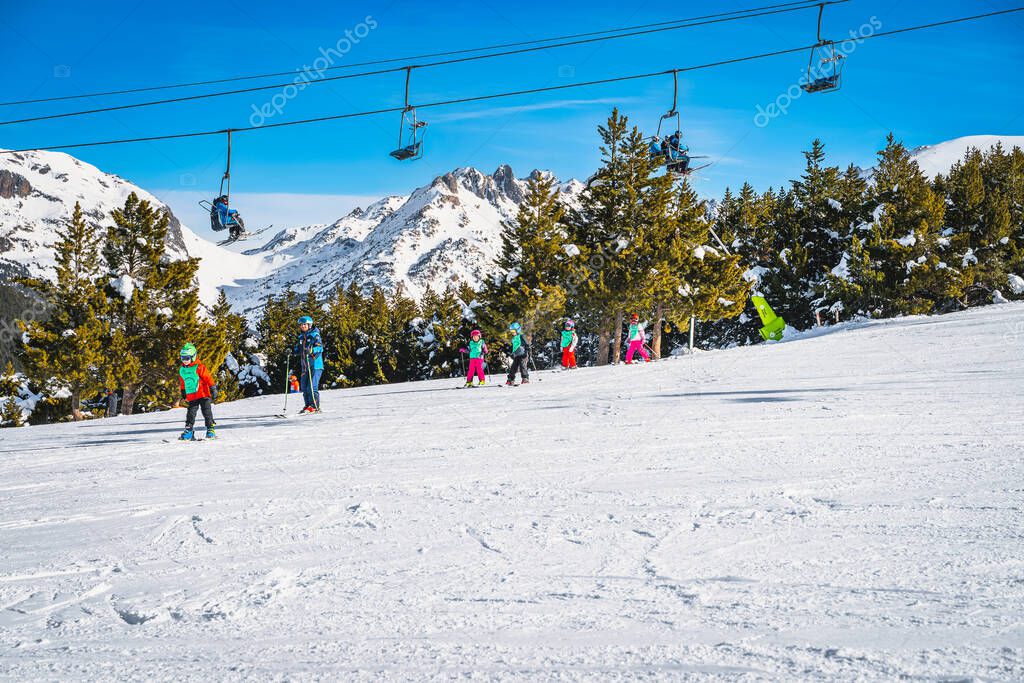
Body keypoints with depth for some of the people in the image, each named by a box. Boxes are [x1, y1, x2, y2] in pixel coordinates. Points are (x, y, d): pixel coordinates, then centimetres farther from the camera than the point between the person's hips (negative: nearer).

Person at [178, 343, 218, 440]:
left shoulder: (199, 367, -10)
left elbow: (209, 378, -8)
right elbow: (182, 382, 24)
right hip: (191, 397, 5)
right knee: (191, 413, 1)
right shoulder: (182, 370, 8)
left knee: (207, 412, -4)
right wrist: (183, 392, 30)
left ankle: (211, 430, 2)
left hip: (203, 395, -5)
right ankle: (188, 431, 5)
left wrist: (213, 390, -9)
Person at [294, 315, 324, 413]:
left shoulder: (315, 335, -3)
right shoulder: (301, 337, 17)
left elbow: (320, 347, -15)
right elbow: (298, 351, 24)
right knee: (304, 387, 6)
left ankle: (314, 406, -10)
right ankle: (308, 405, 15)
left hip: (315, 365, -7)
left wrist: (311, 350, -32)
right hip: (305, 366, 7)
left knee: (312, 386, -13)